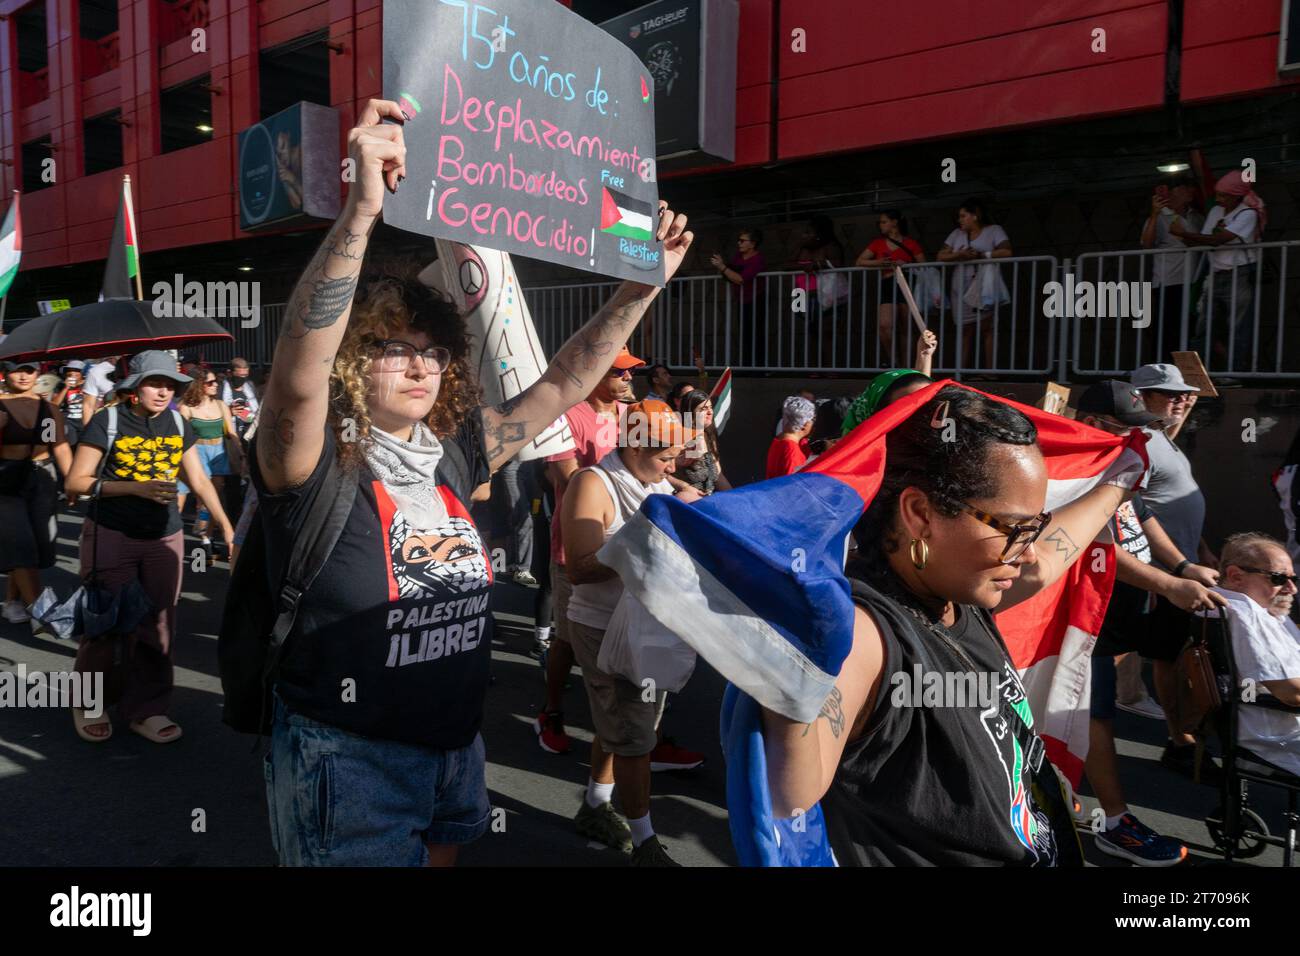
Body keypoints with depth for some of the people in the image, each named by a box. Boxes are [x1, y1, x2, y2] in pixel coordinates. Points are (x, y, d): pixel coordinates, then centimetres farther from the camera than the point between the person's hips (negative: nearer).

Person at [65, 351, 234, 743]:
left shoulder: (178, 425, 6)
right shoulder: (107, 423, -7)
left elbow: (200, 480, 10)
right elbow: (75, 482, -8)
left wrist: (227, 527, 5)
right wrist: (135, 488, -18)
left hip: (164, 539, 4)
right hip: (110, 537, -4)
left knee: (158, 627, 4)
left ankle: (146, 708, 16)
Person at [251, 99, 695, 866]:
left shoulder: (453, 454, -2)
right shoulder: (317, 467, -17)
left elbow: (563, 385, 4)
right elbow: (297, 378, -37)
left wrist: (642, 286, -2)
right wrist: (363, 209, -44)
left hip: (455, 748, 6)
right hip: (347, 759, -5)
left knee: (440, 857, 24)